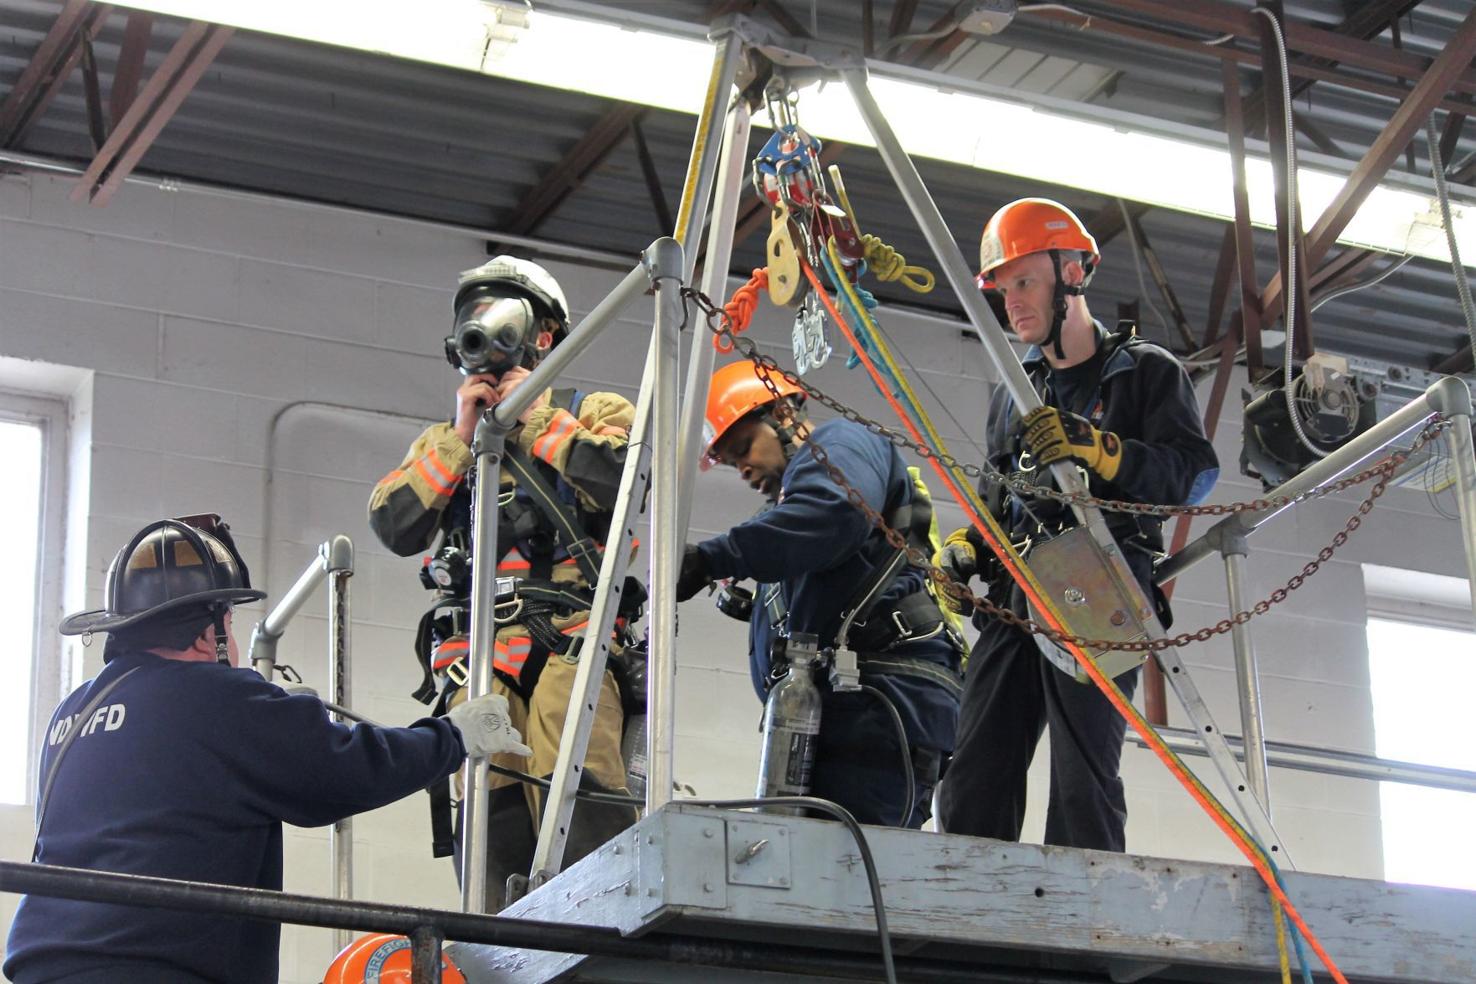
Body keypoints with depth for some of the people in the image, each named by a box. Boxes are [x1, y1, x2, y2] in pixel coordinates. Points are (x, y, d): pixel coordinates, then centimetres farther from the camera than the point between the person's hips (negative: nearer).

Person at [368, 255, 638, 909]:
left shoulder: (594, 412, 22)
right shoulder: (443, 442, 32)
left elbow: (629, 476, -3)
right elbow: (394, 526, 13)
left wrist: (538, 418, 5)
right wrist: (461, 435, 8)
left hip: (569, 638, -3)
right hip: (474, 652, 3)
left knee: (576, 789, -26)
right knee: (490, 807, -14)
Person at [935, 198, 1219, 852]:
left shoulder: (1146, 370, 10)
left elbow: (1195, 472, -5)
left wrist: (1097, 449, -19)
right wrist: (963, 548, 12)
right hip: (1015, 600, 6)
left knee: (1082, 779, -16)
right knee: (974, 777, -5)